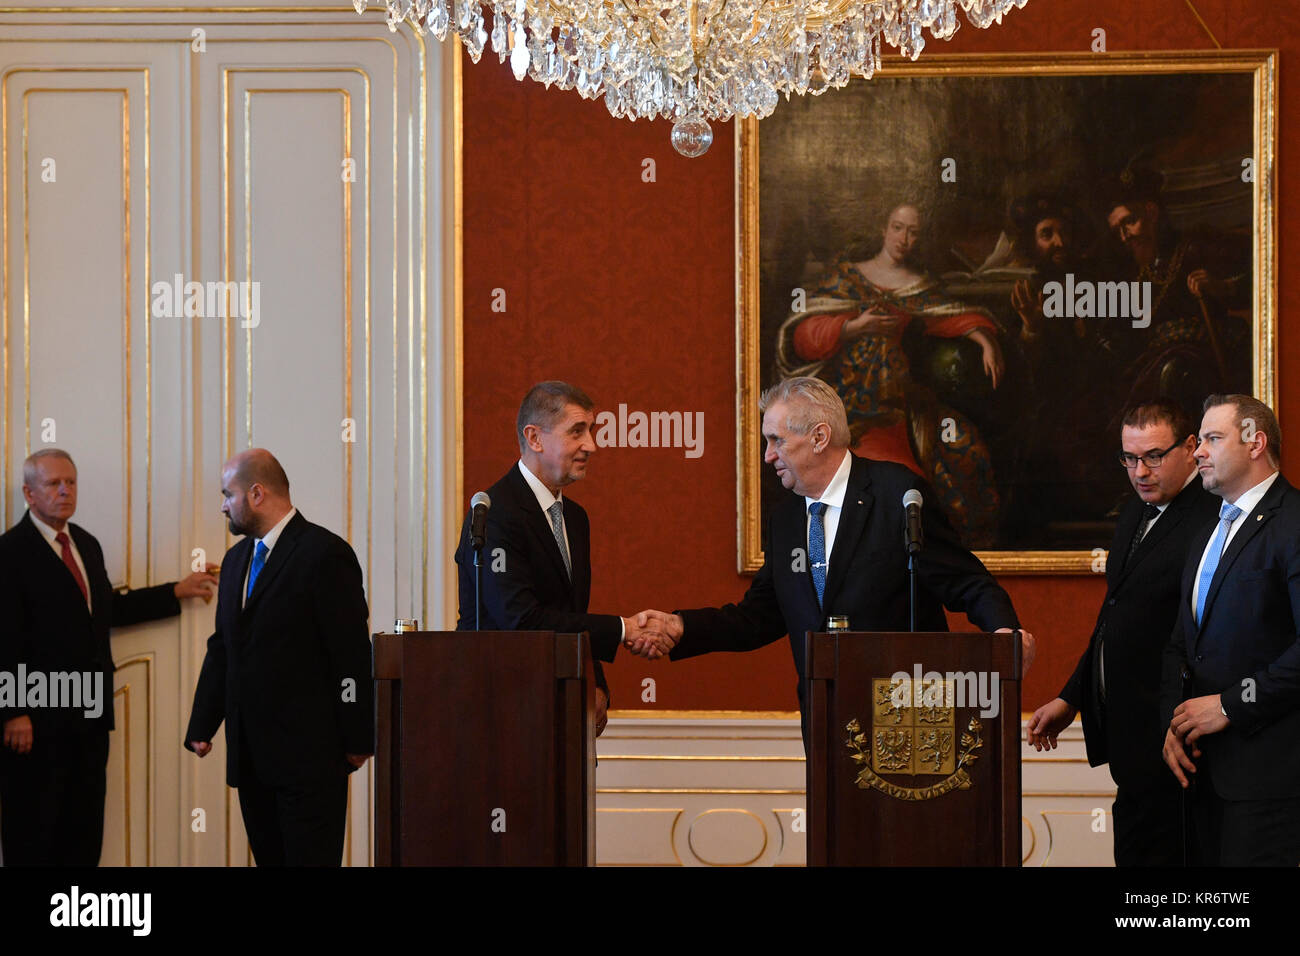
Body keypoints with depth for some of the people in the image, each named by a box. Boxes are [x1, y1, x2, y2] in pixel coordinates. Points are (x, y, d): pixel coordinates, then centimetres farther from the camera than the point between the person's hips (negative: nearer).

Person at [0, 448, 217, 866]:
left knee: (85, 829, 13)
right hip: (38, 718, -8)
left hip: (90, 713, 8)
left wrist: (178, 591, 18)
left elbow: (109, 608, 21)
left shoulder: (86, 543, 14)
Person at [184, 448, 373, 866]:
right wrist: (201, 727, 12)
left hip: (308, 753, -8)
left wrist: (357, 739, -12)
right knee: (269, 858, 9)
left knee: (311, 858, -7)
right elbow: (222, 649, 19)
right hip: (251, 753, 8)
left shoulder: (325, 553, -9)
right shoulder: (237, 558, 16)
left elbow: (352, 655, -11)